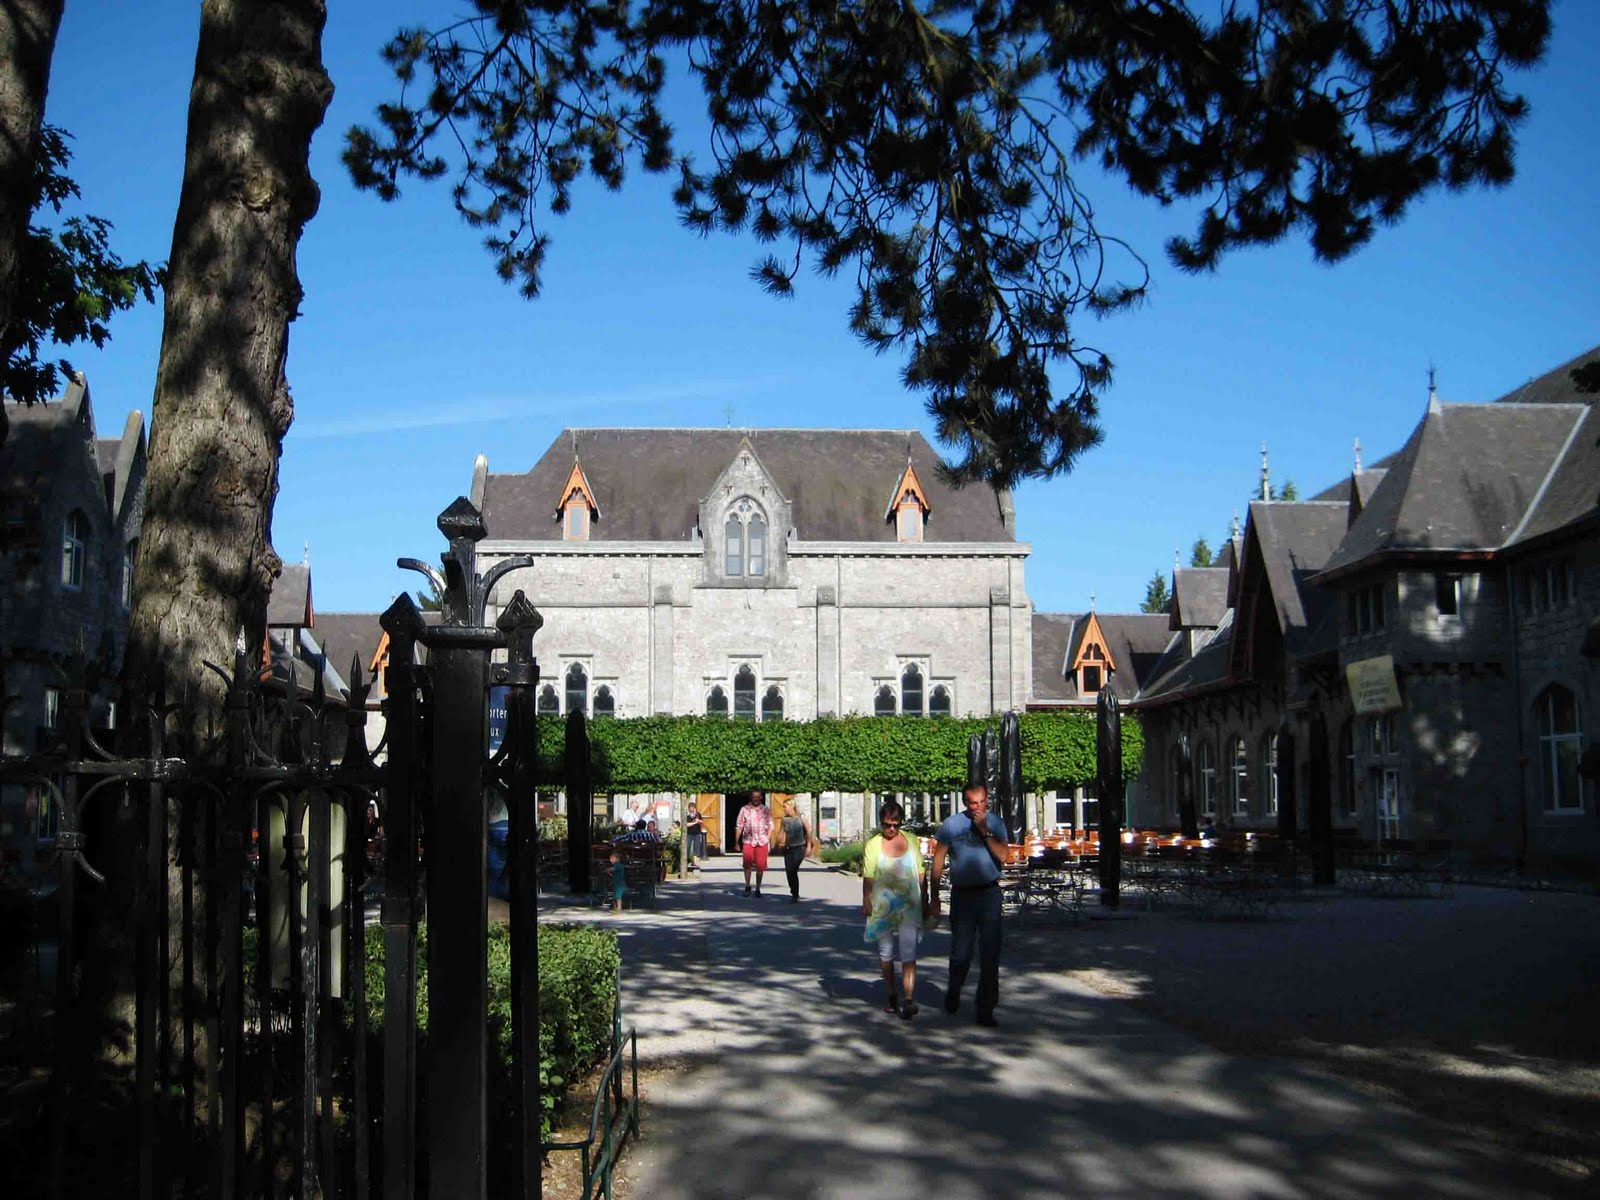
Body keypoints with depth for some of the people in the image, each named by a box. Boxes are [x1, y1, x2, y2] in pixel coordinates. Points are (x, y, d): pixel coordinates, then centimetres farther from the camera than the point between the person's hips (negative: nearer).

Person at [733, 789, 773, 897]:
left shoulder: (765, 810, 9)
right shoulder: (744, 809, 6)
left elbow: (770, 826, 10)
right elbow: (739, 826, 6)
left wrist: (768, 839, -2)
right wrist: (737, 842, 2)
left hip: (762, 842, 1)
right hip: (748, 841, -1)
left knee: (760, 865, 1)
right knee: (747, 863, -12)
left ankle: (758, 888, 12)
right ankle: (747, 886, 3)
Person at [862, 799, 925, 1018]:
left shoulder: (911, 841, 7)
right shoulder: (873, 845, 0)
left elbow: (921, 874, 13)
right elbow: (868, 877, -2)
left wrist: (925, 901, 13)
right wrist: (866, 902, -9)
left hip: (909, 907, 0)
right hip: (882, 907, 0)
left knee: (908, 954, -10)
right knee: (886, 954, 10)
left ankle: (908, 1000, -15)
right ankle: (891, 997, 25)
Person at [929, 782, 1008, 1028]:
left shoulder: (995, 823, 4)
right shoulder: (951, 824, -1)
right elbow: (938, 862, 3)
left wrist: (985, 831, -16)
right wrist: (934, 898, 1)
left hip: (989, 894, 1)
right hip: (962, 894, -1)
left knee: (990, 954, -2)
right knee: (960, 953, 4)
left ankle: (985, 1010, 6)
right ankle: (953, 992, 34)